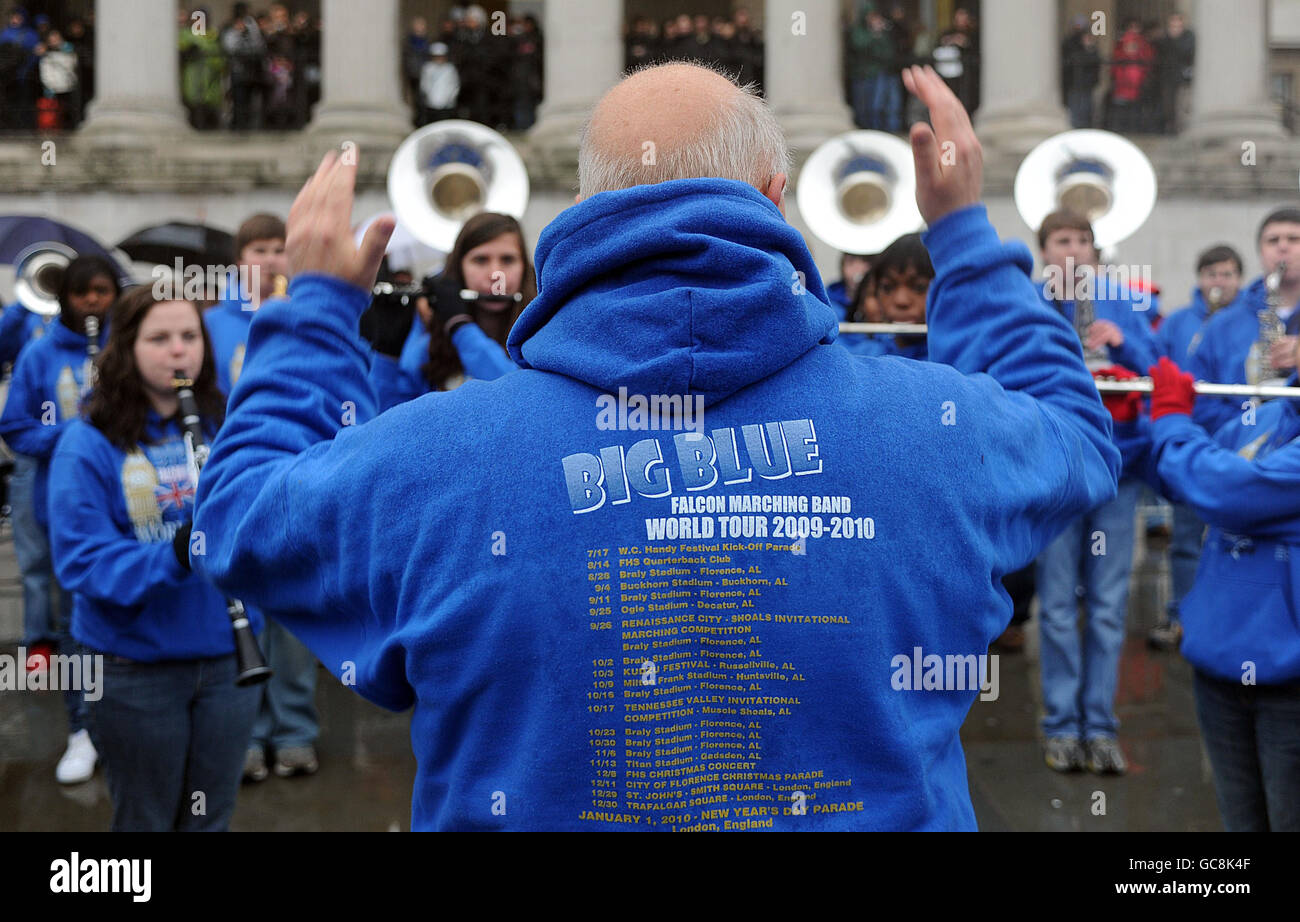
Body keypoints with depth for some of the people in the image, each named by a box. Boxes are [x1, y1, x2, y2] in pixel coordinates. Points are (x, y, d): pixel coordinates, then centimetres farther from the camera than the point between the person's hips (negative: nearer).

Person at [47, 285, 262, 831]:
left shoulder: (229, 426, 1)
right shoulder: (89, 442, -9)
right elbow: (80, 561, -16)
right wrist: (172, 556, -31)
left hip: (228, 654, 3)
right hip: (134, 666, -3)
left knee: (211, 817, 15)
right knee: (145, 821, 12)